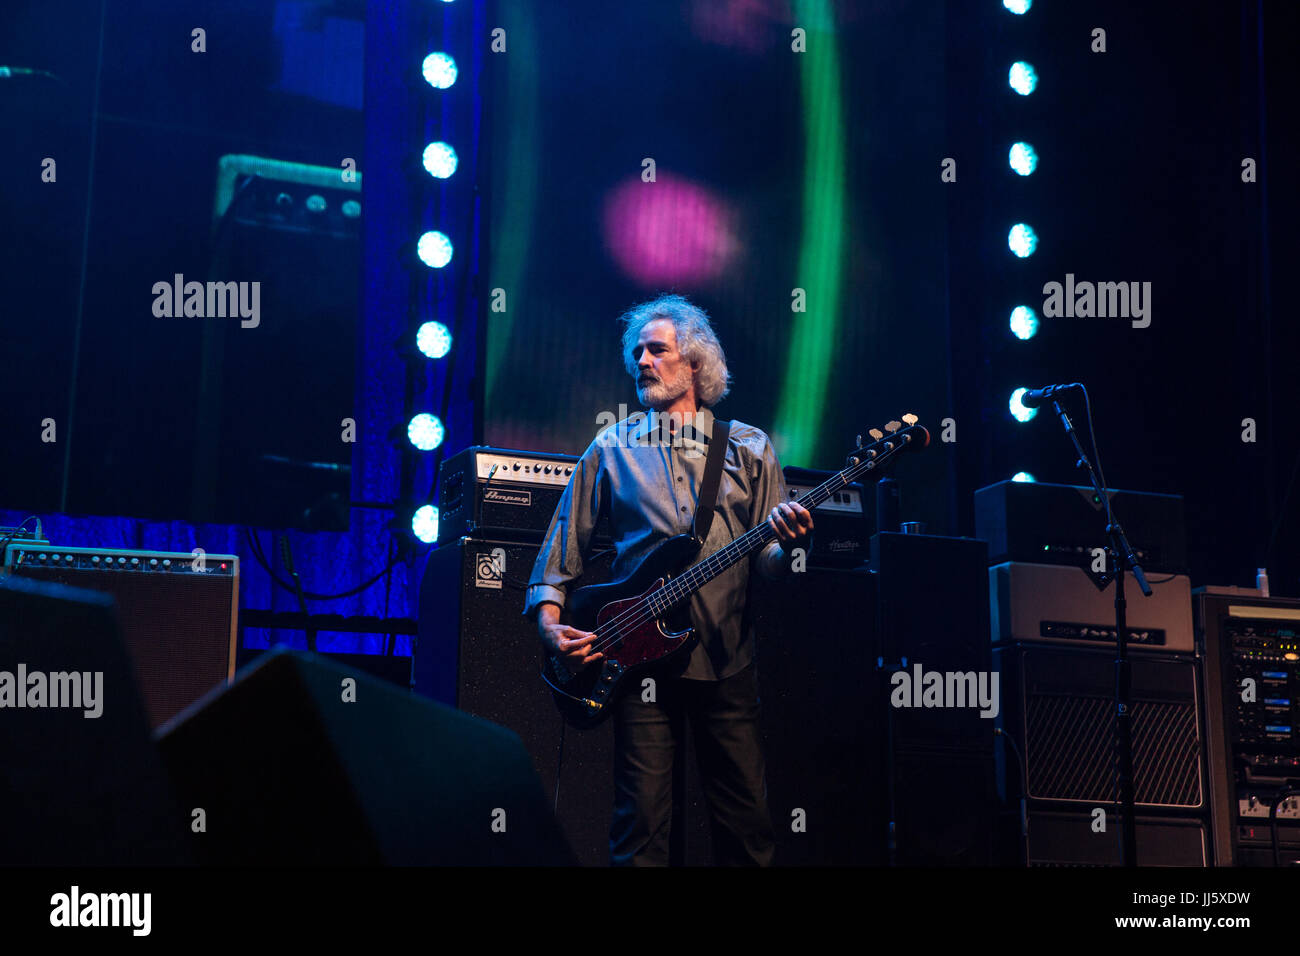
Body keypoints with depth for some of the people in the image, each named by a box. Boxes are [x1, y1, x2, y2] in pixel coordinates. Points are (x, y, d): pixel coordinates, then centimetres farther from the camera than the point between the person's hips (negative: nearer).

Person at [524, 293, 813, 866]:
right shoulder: (612, 449, 12)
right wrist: (549, 619, -4)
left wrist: (789, 546, -14)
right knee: (642, 823, -4)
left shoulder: (750, 449, 13)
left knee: (747, 822, 1)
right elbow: (564, 546, 10)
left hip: (728, 662, 1)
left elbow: (769, 560, 8)